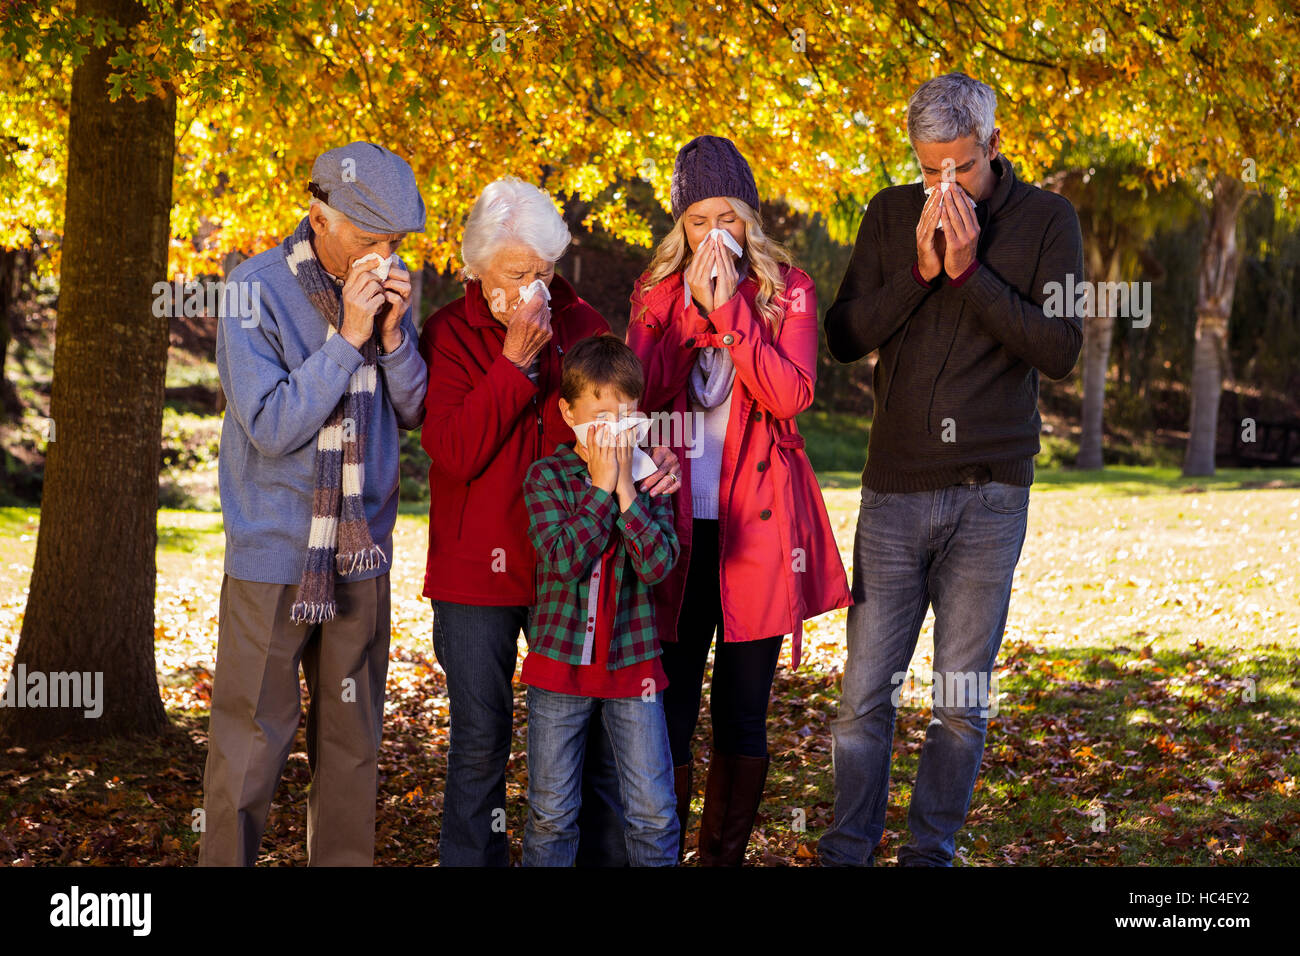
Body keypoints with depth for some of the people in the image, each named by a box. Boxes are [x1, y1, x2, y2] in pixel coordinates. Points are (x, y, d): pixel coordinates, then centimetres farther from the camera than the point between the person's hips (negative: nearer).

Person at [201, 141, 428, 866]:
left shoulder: (387, 290, 4)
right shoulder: (256, 290, -10)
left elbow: (415, 413, 6)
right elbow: (272, 426, -16)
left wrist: (394, 334, -10)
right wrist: (348, 339, -20)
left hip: (362, 554, 5)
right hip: (274, 554, -4)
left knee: (353, 738, 10)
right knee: (252, 740, -2)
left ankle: (345, 860, 21)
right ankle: (227, 860, 11)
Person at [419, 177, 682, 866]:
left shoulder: (581, 323, 7)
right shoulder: (449, 334, -2)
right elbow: (454, 450, -14)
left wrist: (654, 454, -11)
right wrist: (514, 360, -18)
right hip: (477, 572, -2)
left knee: (591, 735, 5)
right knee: (480, 742, 4)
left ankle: (603, 858, 17)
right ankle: (473, 859, 18)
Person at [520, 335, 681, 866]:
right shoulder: (547, 476, -4)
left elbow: (657, 565, -14)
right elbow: (564, 559, -19)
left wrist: (625, 488, -17)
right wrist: (600, 487, -18)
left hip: (633, 663, 1)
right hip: (559, 662, -1)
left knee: (654, 812, 2)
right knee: (551, 813, 8)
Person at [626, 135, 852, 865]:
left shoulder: (788, 288, 4)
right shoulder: (657, 291, 9)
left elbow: (792, 395, -11)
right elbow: (643, 394, -4)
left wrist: (731, 309, -15)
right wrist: (693, 311, -12)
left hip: (758, 524, -1)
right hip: (677, 521, 1)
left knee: (742, 711, 4)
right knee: (668, 707, 0)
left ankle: (726, 854, 16)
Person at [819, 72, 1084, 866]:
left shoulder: (1047, 221, 1)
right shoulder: (892, 215, 6)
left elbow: (1061, 351, -8)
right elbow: (845, 337, 2)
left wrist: (970, 270, -15)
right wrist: (919, 270, -11)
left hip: (990, 495, -1)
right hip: (895, 487, 1)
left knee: (964, 701, 5)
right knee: (866, 690, 1)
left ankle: (932, 854, 17)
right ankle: (847, 852, 11)